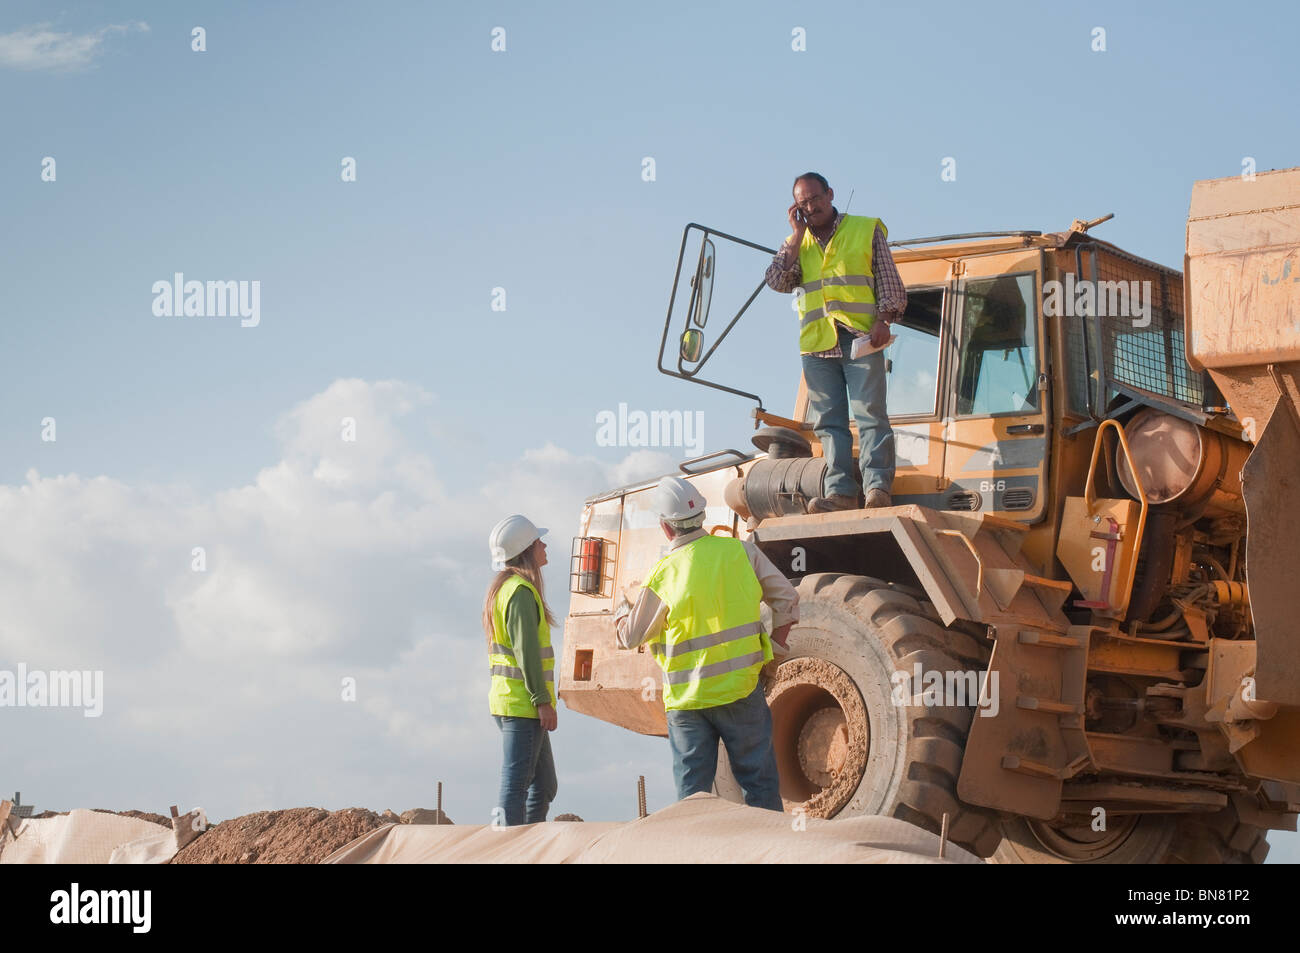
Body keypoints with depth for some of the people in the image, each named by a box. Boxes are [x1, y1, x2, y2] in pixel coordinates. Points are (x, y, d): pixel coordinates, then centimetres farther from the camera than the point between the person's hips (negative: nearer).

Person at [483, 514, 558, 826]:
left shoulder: (503, 588, 18)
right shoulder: (521, 591, -13)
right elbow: (526, 650, -19)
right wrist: (543, 700, -18)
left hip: (508, 702, 10)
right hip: (523, 705, -10)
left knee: (544, 786, 13)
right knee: (516, 785, -9)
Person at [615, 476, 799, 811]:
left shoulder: (663, 577, -10)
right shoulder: (741, 551, -4)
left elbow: (631, 637, 2)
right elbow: (786, 598, 3)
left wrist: (621, 612, 24)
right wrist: (776, 642, 18)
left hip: (687, 700, -1)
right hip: (741, 690, 1)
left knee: (691, 789, 8)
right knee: (759, 782, 9)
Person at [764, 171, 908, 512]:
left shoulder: (867, 230, 12)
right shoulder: (796, 243, 20)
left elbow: (890, 283, 8)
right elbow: (777, 282, 3)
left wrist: (883, 319, -8)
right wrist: (798, 234, 3)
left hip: (860, 339, -3)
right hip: (816, 343, 3)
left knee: (870, 413, -12)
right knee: (828, 421, -3)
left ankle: (878, 487, -16)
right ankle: (840, 492, -6)